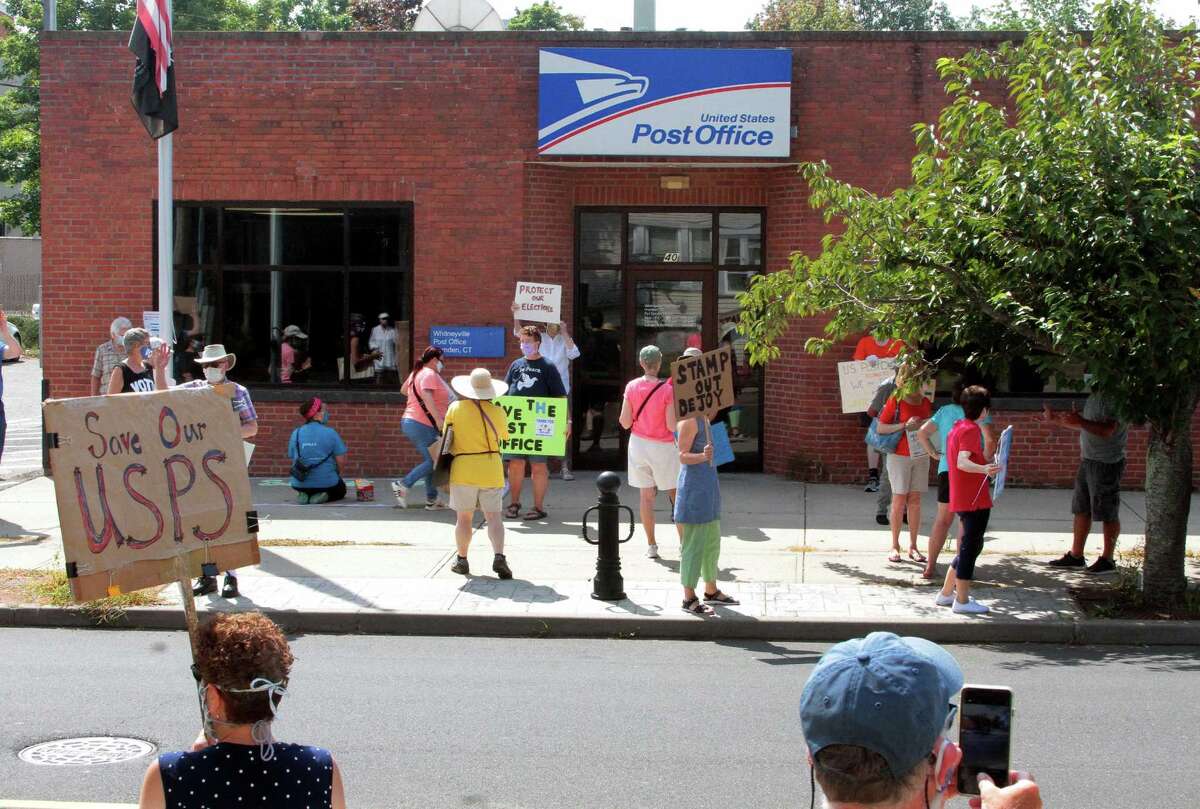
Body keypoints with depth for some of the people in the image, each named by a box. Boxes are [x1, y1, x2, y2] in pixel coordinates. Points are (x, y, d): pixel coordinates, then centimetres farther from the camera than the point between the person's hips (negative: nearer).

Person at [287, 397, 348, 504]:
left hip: (300, 484, 3)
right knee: (341, 490, 31)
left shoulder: (296, 433, -3)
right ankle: (325, 496, -2)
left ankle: (303, 495, 4)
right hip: (326, 483, -3)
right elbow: (341, 462, -11)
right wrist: (334, 474, 10)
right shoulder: (330, 433, -14)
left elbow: (293, 458, 4)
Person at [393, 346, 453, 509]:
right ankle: (403, 485, -11)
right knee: (432, 461, -8)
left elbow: (403, 390, 31)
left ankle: (431, 499, 12)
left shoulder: (417, 372, 17)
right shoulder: (430, 374, -13)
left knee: (431, 460, 12)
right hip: (422, 425, -11)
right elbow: (426, 395, -29)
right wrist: (438, 419, -33)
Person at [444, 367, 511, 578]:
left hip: (463, 468, 0)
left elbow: (447, 437, 5)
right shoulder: (497, 412, -3)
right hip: (491, 469, 0)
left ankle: (461, 560, 17)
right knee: (493, 517, 0)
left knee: (464, 517, 10)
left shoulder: (456, 408, -3)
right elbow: (504, 436, 12)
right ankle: (499, 556, -16)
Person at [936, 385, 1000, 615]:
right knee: (971, 547, -3)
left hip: (962, 499, 10)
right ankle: (962, 601, 1)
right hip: (975, 500, -10)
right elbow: (962, 462, -29)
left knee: (969, 546, 18)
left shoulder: (958, 427, 13)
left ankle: (946, 593, 23)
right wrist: (984, 469, -46)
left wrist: (988, 460, 38)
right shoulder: (971, 430, -16)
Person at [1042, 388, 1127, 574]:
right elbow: (1085, 426, 27)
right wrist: (1054, 419, 26)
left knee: (1108, 514, 0)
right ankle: (1075, 555, 21)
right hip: (1088, 460, 10)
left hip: (1107, 463, -10)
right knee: (1081, 510, 13)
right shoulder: (1094, 397, 14)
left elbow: (1107, 430, -26)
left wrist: (1080, 421, -33)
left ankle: (1107, 559, 8)